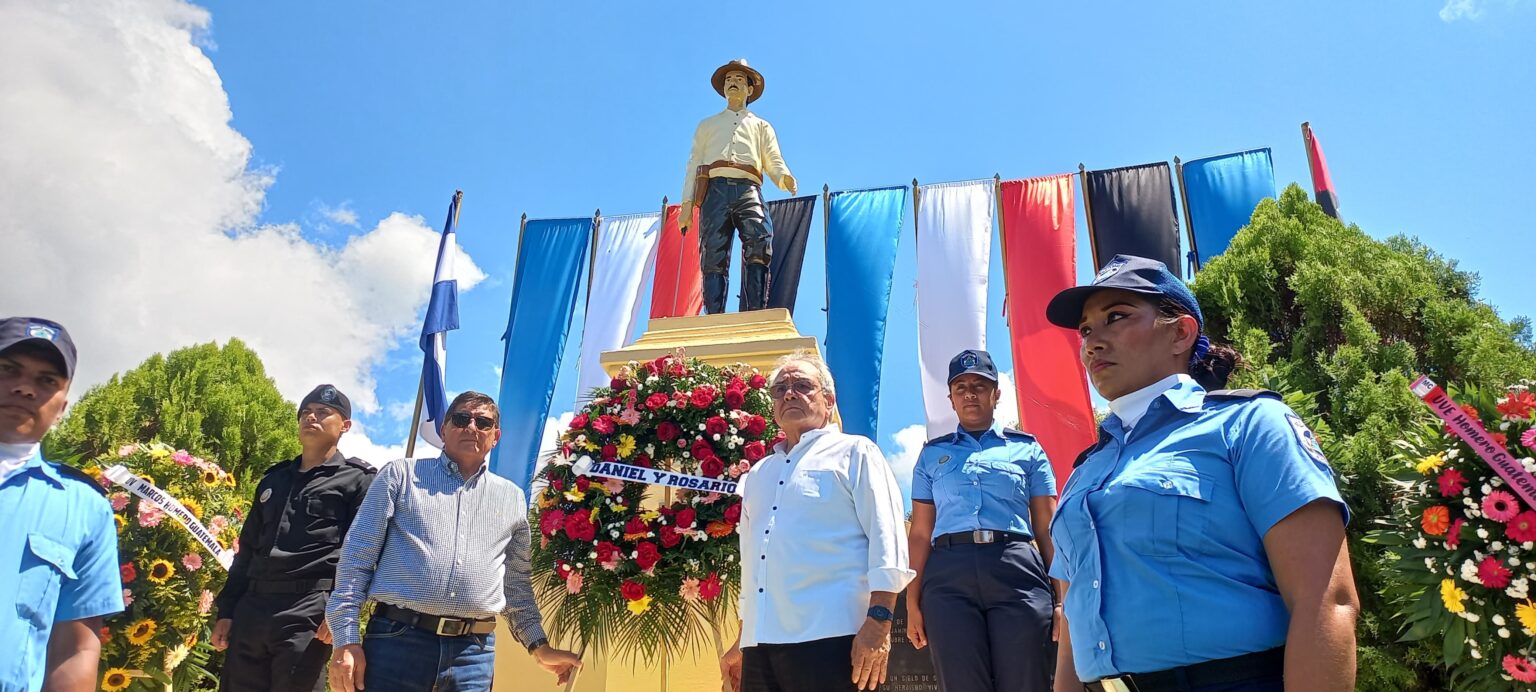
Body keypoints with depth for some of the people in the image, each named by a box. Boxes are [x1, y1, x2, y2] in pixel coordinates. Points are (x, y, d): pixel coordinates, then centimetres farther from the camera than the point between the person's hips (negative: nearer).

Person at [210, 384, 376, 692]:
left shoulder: (358, 480, 4)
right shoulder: (273, 479, 23)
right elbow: (247, 549, 24)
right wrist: (226, 610, 16)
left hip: (310, 611, -6)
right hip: (250, 609, 6)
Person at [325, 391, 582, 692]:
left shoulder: (512, 498, 15)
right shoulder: (401, 475, 8)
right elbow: (357, 556, 3)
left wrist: (539, 646, 12)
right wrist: (347, 640, -5)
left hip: (474, 651, 2)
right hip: (398, 638, -2)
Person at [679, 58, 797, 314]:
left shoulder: (761, 126, 31)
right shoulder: (707, 125, 33)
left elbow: (774, 161, 16)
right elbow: (694, 164, 22)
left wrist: (785, 177, -10)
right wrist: (687, 203, 7)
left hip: (748, 189, -1)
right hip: (715, 188, 1)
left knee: (760, 241, -27)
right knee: (714, 256, -12)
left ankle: (753, 316, -32)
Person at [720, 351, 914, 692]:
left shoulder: (854, 452, 6)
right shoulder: (760, 474, 23)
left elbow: (885, 537, -5)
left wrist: (878, 620, -16)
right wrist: (743, 641, 21)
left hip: (829, 637, -5)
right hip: (761, 642, 6)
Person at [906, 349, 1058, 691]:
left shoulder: (1026, 448, 15)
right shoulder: (932, 454, 18)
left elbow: (1047, 529, 11)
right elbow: (920, 533, 14)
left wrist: (1064, 596, 1)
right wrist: (913, 602, 6)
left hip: (1017, 571, -1)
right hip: (948, 575, 1)